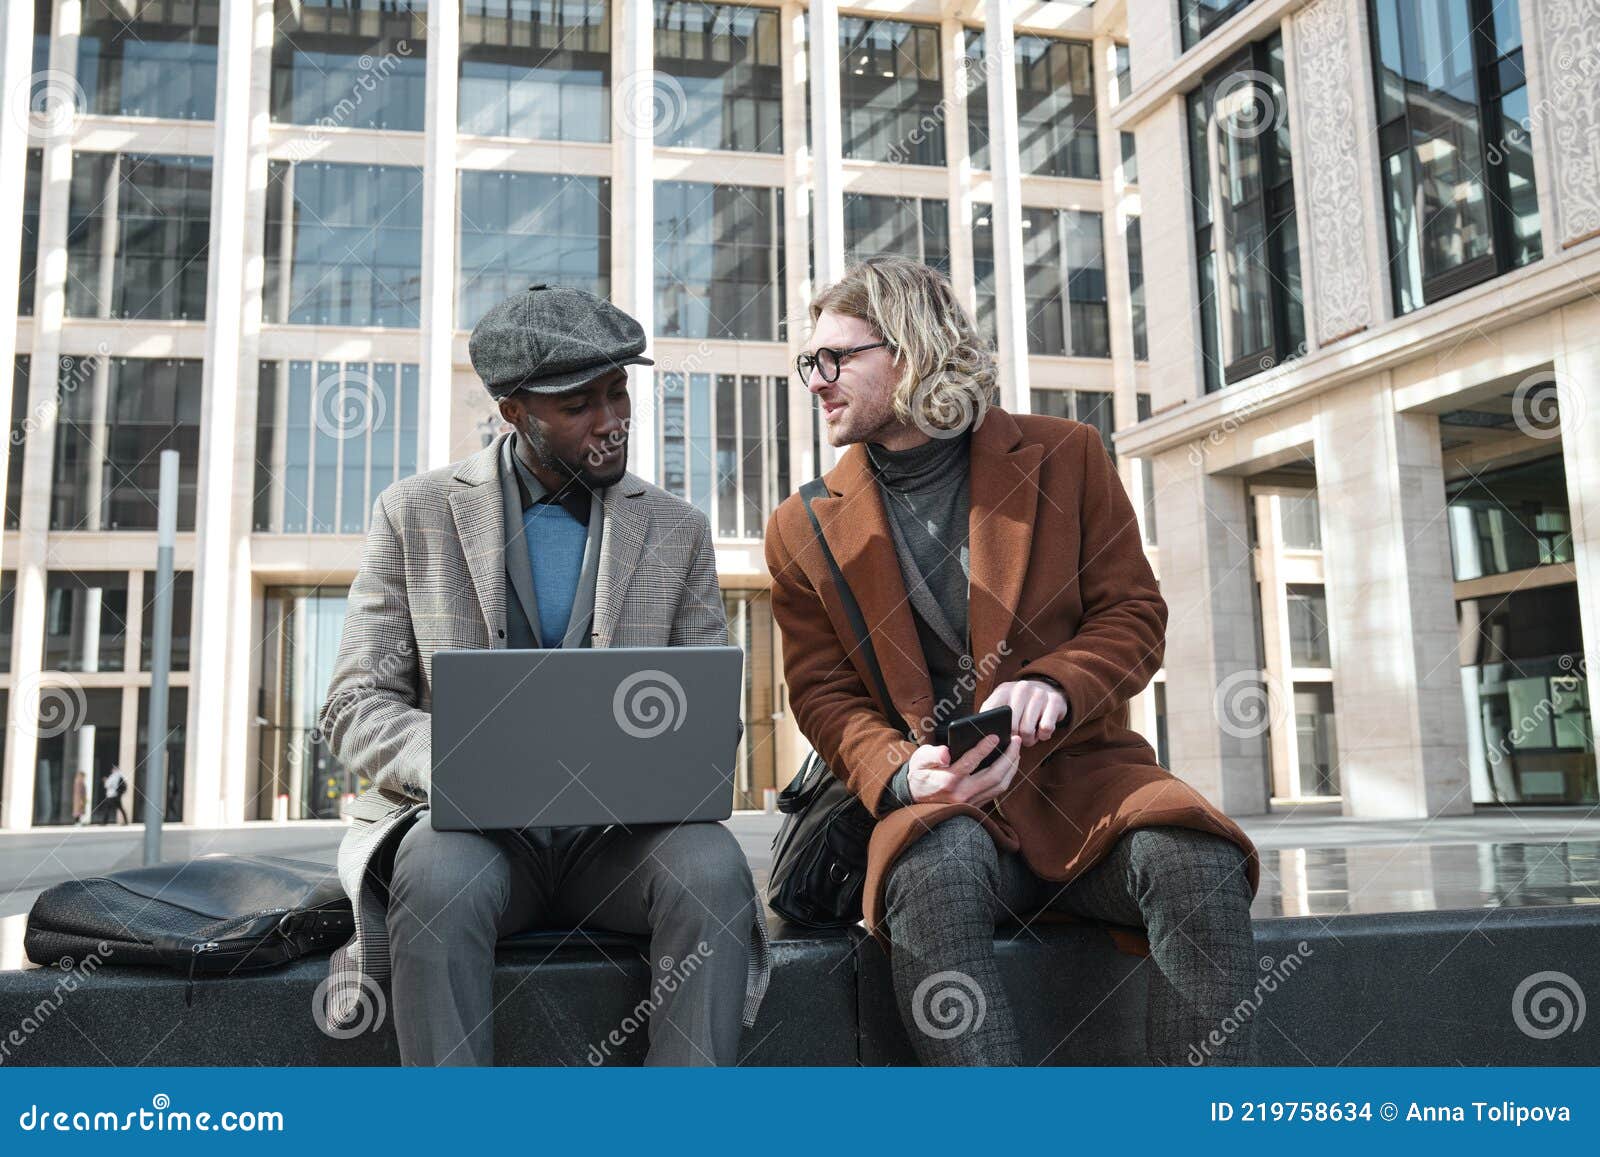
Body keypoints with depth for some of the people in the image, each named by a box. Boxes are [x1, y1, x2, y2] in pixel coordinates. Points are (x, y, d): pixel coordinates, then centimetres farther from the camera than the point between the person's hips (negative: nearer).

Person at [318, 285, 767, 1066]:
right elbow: (355, 708, 1)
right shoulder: (415, 514, 5)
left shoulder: (678, 531, 9)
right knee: (440, 877, -35)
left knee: (711, 865, -30)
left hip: (618, 833, 2)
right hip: (466, 824, -1)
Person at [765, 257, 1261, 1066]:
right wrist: (899, 770, -15)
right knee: (934, 875, -36)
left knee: (1196, 863, -30)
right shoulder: (805, 530, 10)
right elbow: (823, 693, 7)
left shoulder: (1064, 457, 8)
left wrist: (1054, 685, -16)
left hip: (1076, 771, 1)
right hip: (936, 800, 0)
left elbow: (1135, 615, 7)